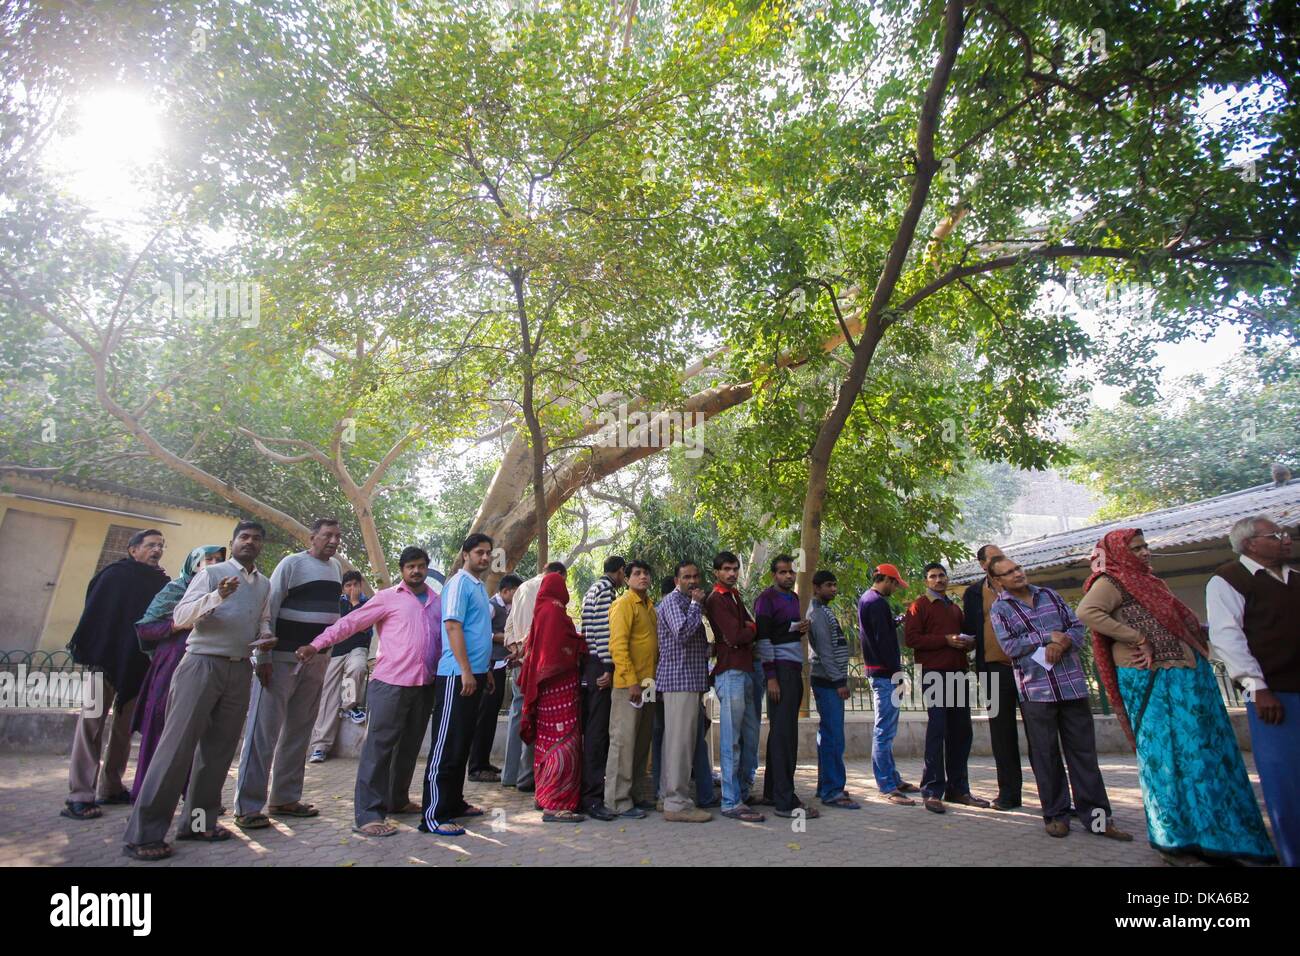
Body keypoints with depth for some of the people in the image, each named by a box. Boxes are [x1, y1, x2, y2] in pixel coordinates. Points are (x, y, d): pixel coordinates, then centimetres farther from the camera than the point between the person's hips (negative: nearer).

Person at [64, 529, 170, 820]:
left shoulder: (163, 583, 10)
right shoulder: (115, 574, 1)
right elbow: (93, 610, -4)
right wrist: (86, 652, -13)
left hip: (139, 665, 4)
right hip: (106, 658, -4)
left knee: (125, 726, 9)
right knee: (92, 720, -6)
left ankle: (110, 788, 17)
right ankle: (80, 795, -4)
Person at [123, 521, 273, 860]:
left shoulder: (265, 584, 14)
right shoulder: (211, 573, -2)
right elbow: (180, 616, -10)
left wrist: (265, 634, -2)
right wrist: (216, 596, -28)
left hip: (240, 671, 6)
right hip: (203, 664, -5)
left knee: (219, 747, 9)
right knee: (178, 744, -7)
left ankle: (199, 820, 19)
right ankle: (144, 832, -1)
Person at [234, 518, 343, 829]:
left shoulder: (336, 567, 10)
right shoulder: (292, 563, -8)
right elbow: (267, 609, -11)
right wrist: (263, 657, -16)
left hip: (316, 663, 6)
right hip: (282, 659, -6)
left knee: (298, 732, 12)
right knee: (264, 730, -4)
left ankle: (285, 798, 21)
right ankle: (247, 806, 3)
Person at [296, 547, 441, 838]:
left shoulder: (438, 602, 12)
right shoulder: (388, 597, 0)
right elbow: (350, 622, -3)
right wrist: (317, 644, -12)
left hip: (425, 686, 5)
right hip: (390, 683, -5)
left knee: (409, 747, 14)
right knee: (378, 746, -3)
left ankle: (397, 800, 29)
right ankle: (367, 814, 2)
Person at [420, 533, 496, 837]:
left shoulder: (480, 586, 16)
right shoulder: (459, 584, -11)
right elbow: (453, 626, -19)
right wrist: (465, 671, -22)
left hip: (474, 674, 9)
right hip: (457, 675, -9)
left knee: (463, 742, 15)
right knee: (447, 744, -5)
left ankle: (454, 802, 25)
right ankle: (433, 815, 0)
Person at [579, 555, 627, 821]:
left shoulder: (592, 589, 22)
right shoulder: (606, 589, -9)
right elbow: (604, 630, -18)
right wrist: (608, 668, -19)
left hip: (589, 664, 10)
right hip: (600, 666, -10)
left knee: (591, 729, 13)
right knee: (598, 732, -8)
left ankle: (587, 790, 20)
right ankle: (592, 797, -6)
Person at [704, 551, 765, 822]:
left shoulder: (736, 597, 21)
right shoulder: (716, 600, -8)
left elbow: (752, 631, 16)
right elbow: (735, 636, -16)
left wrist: (747, 630, -5)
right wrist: (752, 629, 1)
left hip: (746, 671, 9)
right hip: (730, 672, -9)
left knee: (750, 737, 13)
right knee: (732, 741, -6)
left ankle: (742, 792, 24)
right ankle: (732, 803, -1)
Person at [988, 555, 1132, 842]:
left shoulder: (1049, 595, 12)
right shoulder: (999, 608, 0)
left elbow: (1077, 627, 9)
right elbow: (1010, 646, -10)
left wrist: (1062, 643, -11)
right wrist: (1048, 636, -11)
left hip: (1073, 683, 3)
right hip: (1036, 689, -3)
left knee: (1083, 750, 6)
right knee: (1045, 754, 4)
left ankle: (1096, 815, 15)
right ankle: (1055, 815, 15)